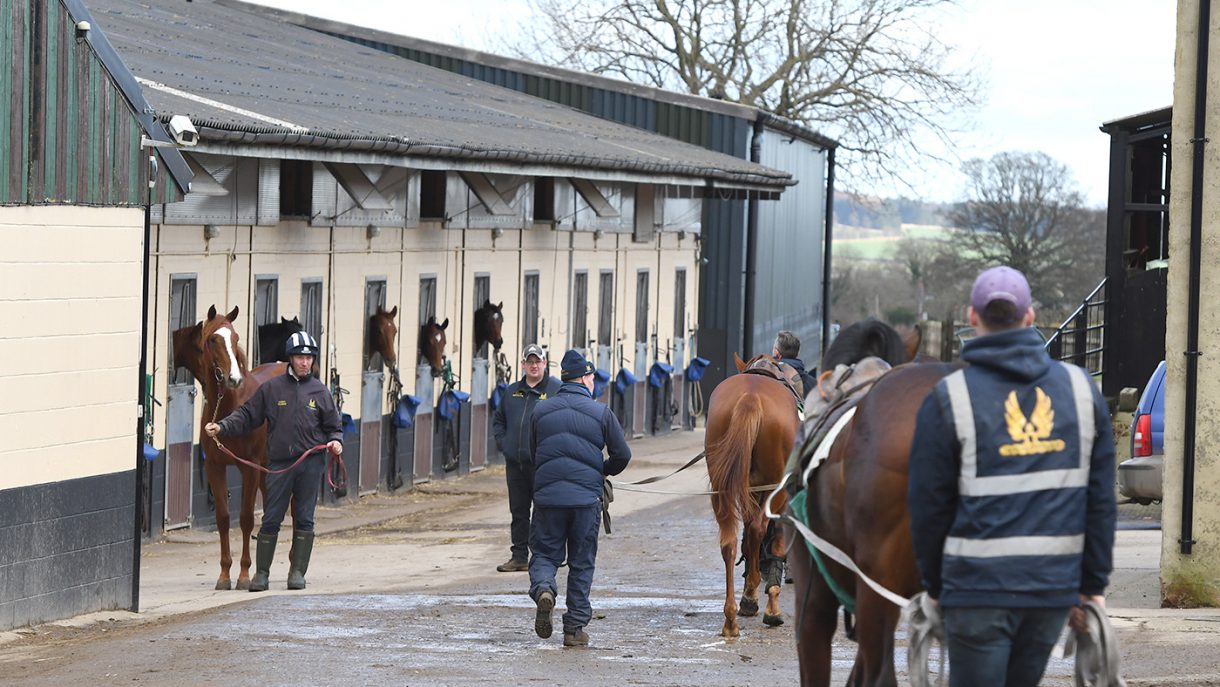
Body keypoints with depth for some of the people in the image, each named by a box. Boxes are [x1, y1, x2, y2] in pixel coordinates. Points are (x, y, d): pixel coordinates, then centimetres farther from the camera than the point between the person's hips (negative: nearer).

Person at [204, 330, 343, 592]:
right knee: (271, 519, 0)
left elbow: (333, 426, 12)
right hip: (279, 462, -1)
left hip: (311, 464, 1)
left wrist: (335, 441, -8)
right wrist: (221, 427, -7)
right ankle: (261, 573, 8)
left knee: (304, 519, 3)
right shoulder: (272, 388, 4)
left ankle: (297, 571, 11)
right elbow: (247, 416, 6)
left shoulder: (319, 391, 7)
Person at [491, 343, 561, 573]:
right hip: (515, 462, 5)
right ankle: (519, 556, 14)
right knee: (518, 511, 8)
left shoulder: (557, 390, -2)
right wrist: (502, 442, 13)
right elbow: (498, 419, 28)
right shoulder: (512, 391, 15)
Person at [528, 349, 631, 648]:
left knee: (544, 553, 11)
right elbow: (622, 454, 0)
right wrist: (604, 471, 21)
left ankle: (543, 588, -22)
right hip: (586, 497, -1)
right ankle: (575, 627, 9)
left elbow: (532, 454, 15)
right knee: (581, 564, 9)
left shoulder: (541, 410, 7)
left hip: (547, 496, 1)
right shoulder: (600, 412, -1)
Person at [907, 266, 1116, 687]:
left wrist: (934, 586, 9)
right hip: (1056, 586, 4)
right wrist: (1093, 584, 11)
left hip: (979, 586, -3)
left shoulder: (948, 399, -5)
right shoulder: (1081, 388, 5)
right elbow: (1101, 498, 6)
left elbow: (928, 505, -3)